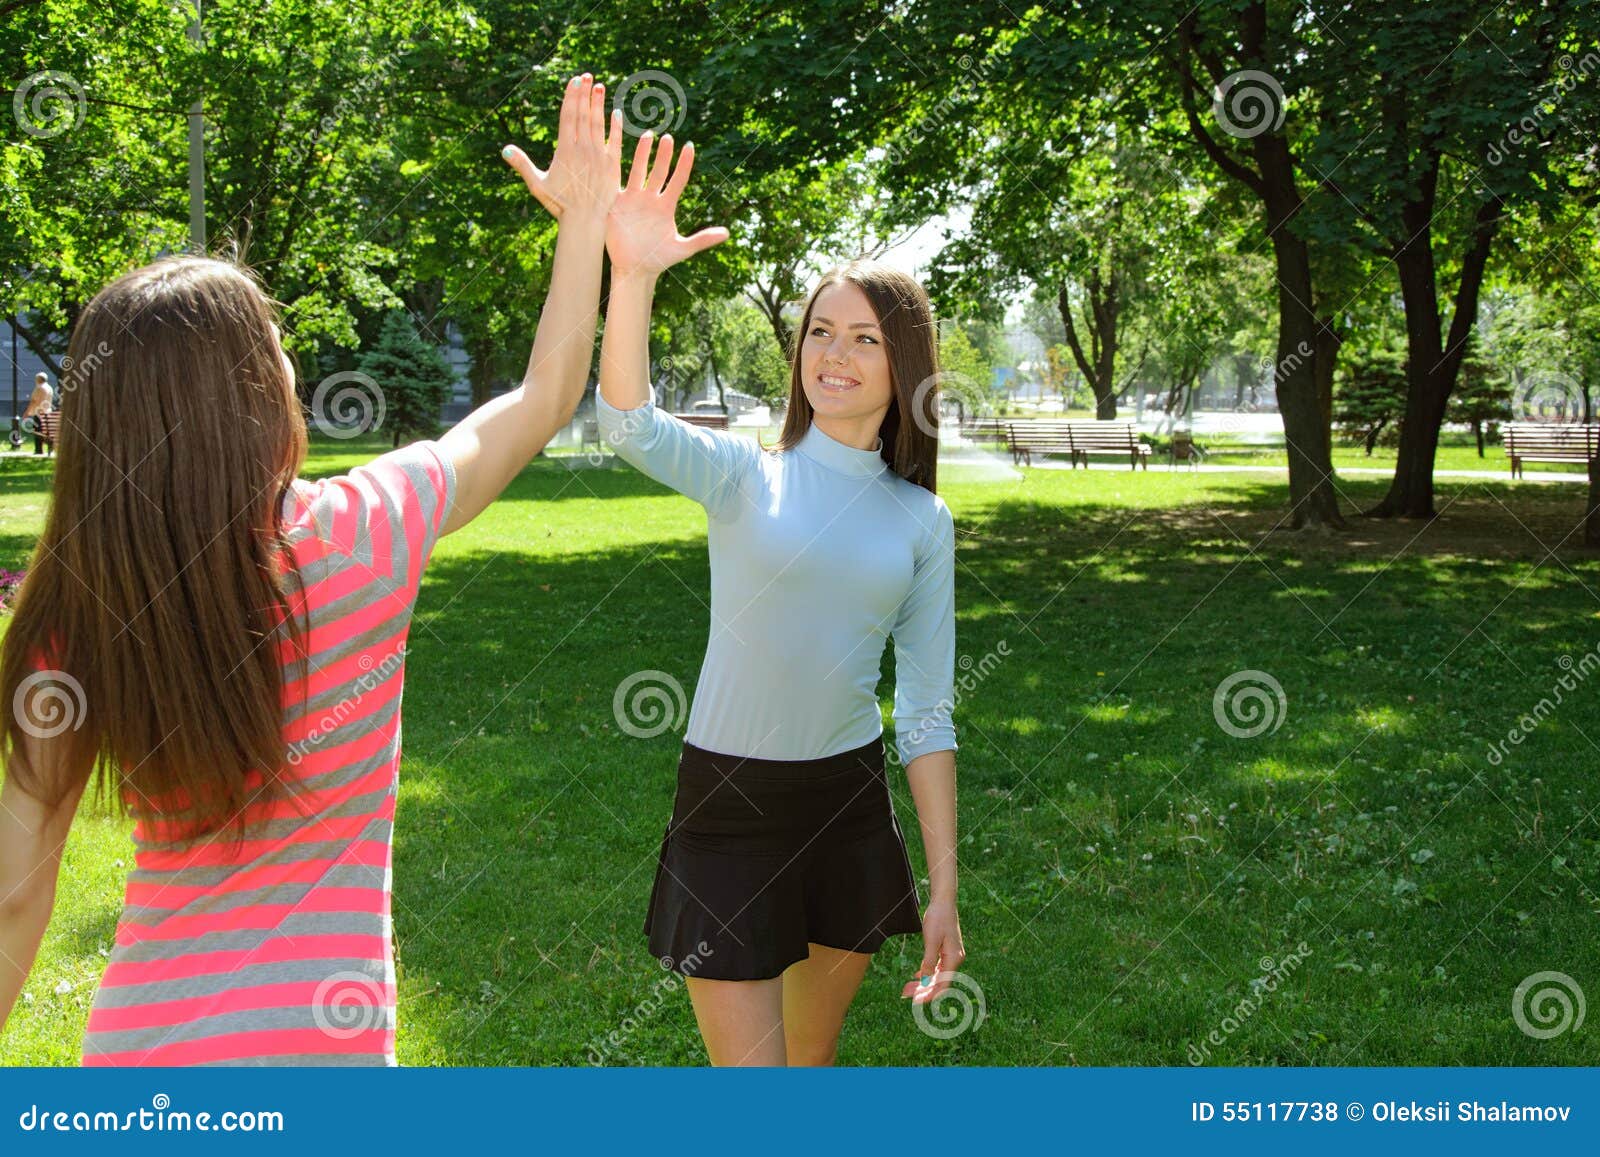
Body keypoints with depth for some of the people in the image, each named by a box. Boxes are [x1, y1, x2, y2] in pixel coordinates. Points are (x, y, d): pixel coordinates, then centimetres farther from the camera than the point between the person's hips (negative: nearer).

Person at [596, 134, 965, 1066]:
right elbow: (629, 423, -27)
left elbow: (927, 712, 5)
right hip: (729, 804, -3)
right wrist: (634, 274, -43)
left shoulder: (923, 522, 3)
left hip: (851, 804, 3)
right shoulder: (742, 475, -5)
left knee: (815, 1053, 18)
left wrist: (944, 887, 3)